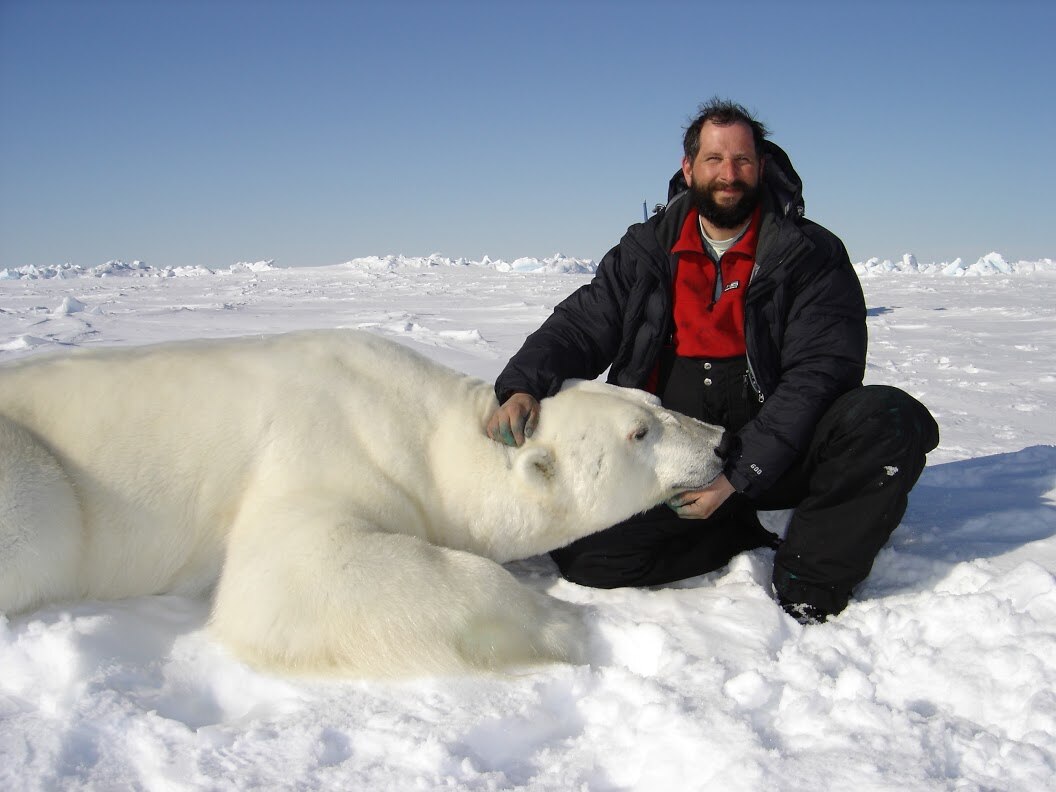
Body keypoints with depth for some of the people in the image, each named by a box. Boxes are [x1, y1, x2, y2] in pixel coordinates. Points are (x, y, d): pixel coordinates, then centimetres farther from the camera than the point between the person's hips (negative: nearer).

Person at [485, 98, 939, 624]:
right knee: (582, 552, -20)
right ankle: (757, 540, -4)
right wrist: (523, 388, -22)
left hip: (774, 453, -1)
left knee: (892, 419, -28)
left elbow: (819, 372, -11)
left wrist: (740, 474, -21)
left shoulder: (811, 254, -2)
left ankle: (805, 596, -15)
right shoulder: (647, 250, 8)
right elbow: (580, 325, 1)